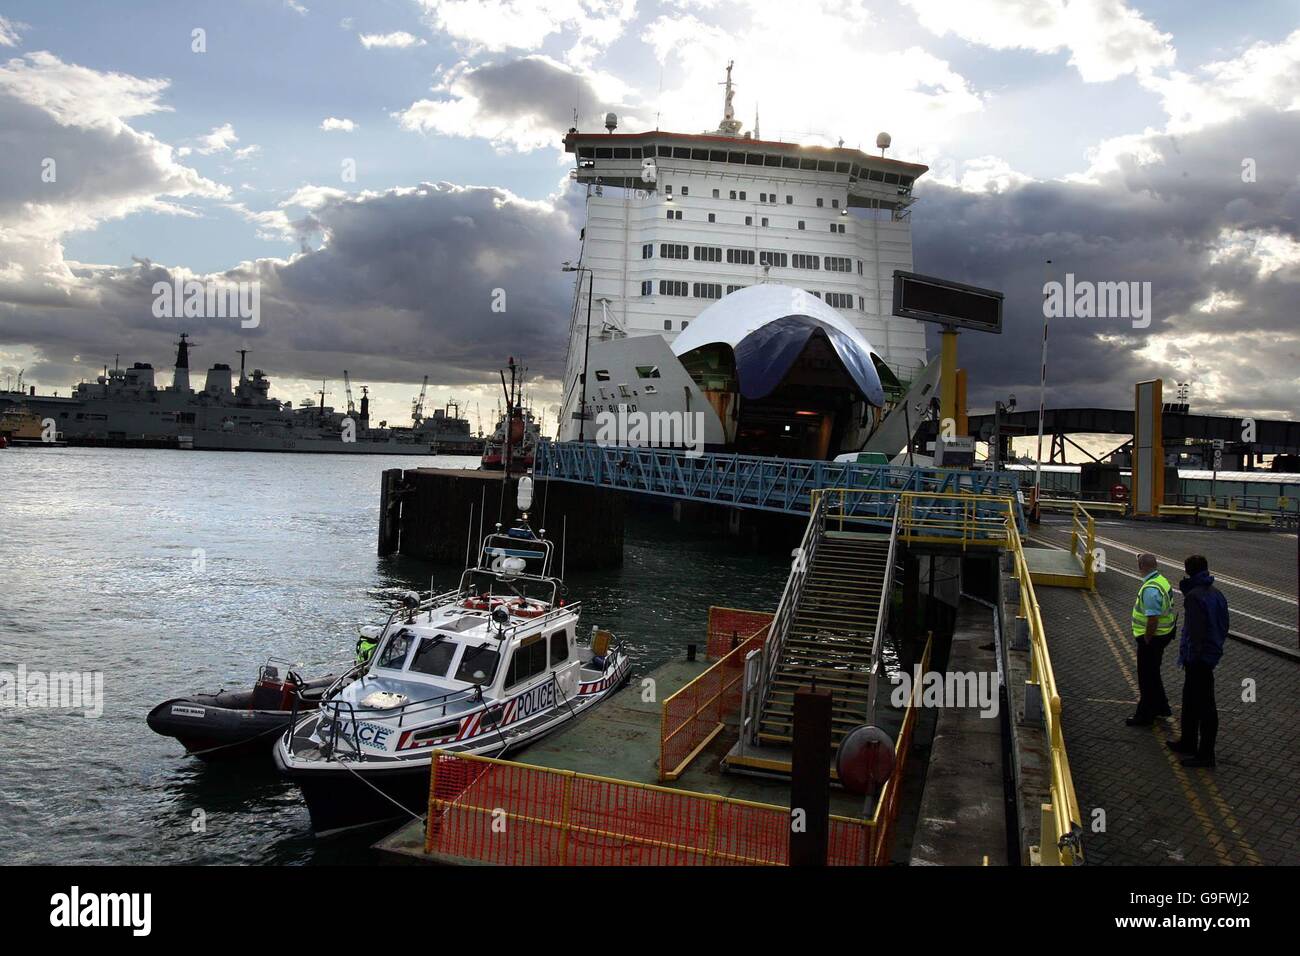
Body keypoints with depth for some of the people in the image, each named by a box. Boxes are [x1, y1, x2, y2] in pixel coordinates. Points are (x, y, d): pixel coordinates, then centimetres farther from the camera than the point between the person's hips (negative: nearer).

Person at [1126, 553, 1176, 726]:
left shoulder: (1150, 589, -28)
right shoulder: (1162, 580, 5)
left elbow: (1153, 619, -29)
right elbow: (1165, 608, 14)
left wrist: (1146, 641, -19)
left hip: (1152, 638, -10)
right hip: (1163, 634, 10)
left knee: (1147, 677, 3)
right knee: (1153, 674, 25)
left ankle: (1145, 716, 14)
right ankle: (1161, 707, 39)